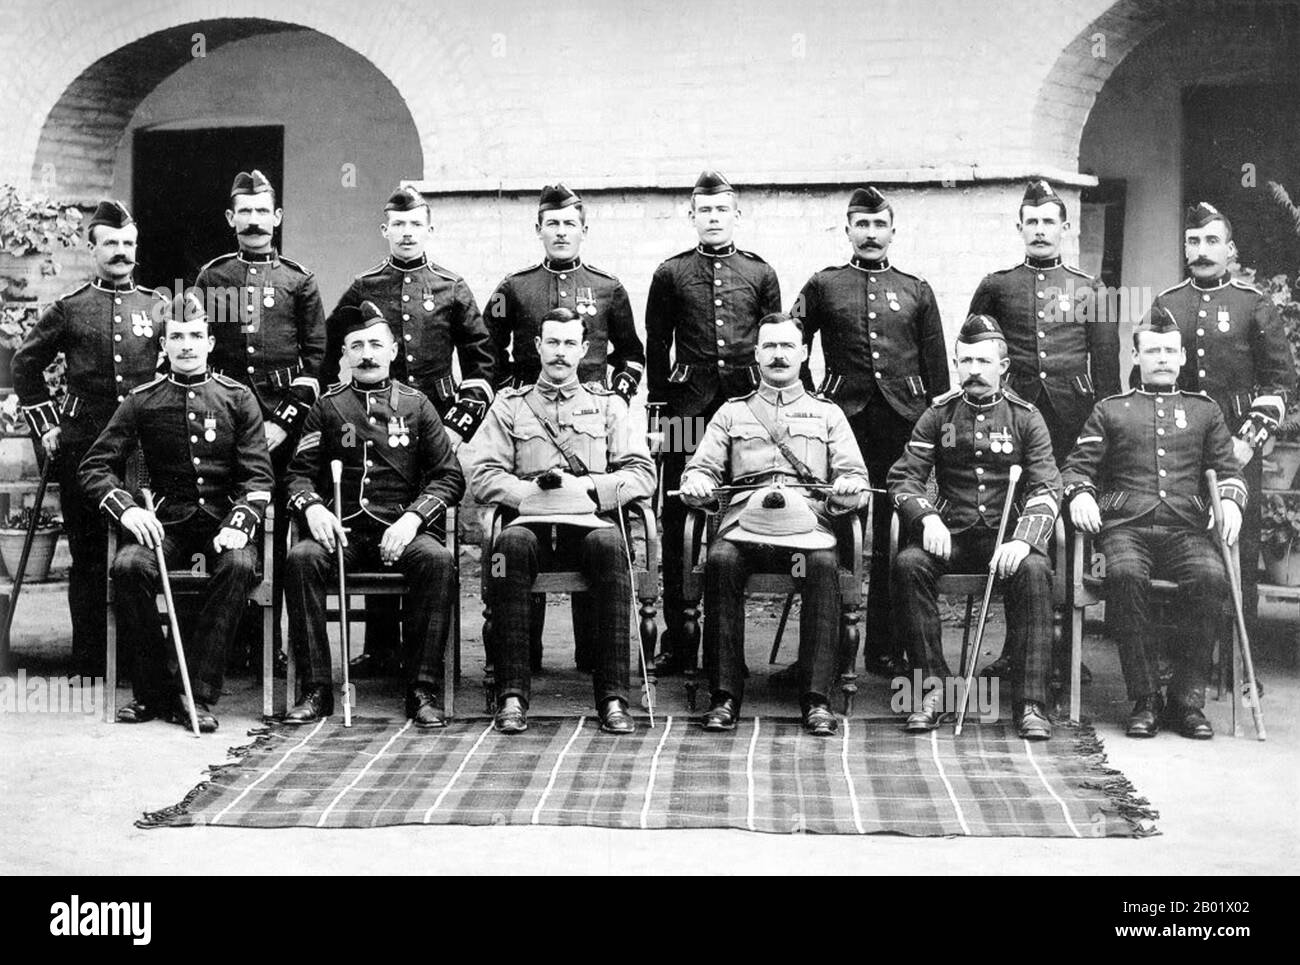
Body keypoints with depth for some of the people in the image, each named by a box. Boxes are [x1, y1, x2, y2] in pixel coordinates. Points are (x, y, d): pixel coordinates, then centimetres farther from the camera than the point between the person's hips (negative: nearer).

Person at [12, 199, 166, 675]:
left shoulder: (159, 307, 8)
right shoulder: (68, 309, 5)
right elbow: (26, 364, 14)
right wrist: (44, 422, 8)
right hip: (82, 446, 0)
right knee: (87, 556, 5)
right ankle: (90, 666, 13)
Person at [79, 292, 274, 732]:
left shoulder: (238, 398, 5)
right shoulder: (142, 401, 7)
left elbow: (257, 475, 1)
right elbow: (95, 466, 5)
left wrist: (240, 523, -17)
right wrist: (127, 509, -14)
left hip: (225, 519, -1)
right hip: (166, 521, 1)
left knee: (238, 565, -33)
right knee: (128, 567, -29)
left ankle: (198, 695, -25)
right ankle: (154, 690, -13)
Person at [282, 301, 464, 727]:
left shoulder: (416, 405, 11)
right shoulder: (327, 406, 13)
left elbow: (449, 476, 6)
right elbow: (299, 472, 12)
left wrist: (413, 518, -10)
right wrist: (312, 506, -11)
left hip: (401, 530, -1)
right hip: (342, 529, 1)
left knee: (438, 560, -31)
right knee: (302, 558, -29)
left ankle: (423, 690, -22)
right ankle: (316, 688, -21)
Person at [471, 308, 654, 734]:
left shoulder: (608, 405, 20)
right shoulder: (509, 405, 19)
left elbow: (643, 474, 8)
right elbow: (482, 477, 8)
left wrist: (585, 486, -8)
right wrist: (531, 491, -9)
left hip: (591, 521, 0)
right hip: (530, 520, 0)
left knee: (611, 545, -35)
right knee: (512, 543, -35)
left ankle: (613, 696, -33)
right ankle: (513, 693, -31)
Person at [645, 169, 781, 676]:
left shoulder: (761, 274, 11)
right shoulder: (670, 274, 9)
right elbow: (656, 347, 9)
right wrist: (659, 403, 3)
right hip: (687, 406, -1)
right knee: (677, 519, -2)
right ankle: (677, 636, 4)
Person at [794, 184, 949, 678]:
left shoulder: (916, 291, 14)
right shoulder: (822, 285, 9)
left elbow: (936, 366, 13)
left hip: (903, 419, 1)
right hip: (843, 416, -1)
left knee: (894, 536, 3)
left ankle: (886, 647, 11)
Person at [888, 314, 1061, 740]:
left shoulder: (1025, 418, 6)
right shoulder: (938, 415, 9)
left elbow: (1046, 488, -4)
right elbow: (903, 476, 3)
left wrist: (1023, 538, -23)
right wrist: (927, 517, -19)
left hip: (1007, 534, -1)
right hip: (951, 533, 1)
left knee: (1034, 570, -33)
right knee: (908, 563, -29)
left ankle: (1030, 702, -27)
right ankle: (935, 685, -21)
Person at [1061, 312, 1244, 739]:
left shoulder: (1205, 410, 25)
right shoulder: (1109, 409, 21)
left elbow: (1227, 470, 21)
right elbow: (1077, 467, 16)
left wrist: (1229, 499, -1)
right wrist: (1081, 493, -7)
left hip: (1186, 528, 1)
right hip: (1125, 526, -1)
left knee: (1211, 577, -33)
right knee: (1124, 575, -36)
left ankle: (1187, 698, -21)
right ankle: (1145, 700, -25)